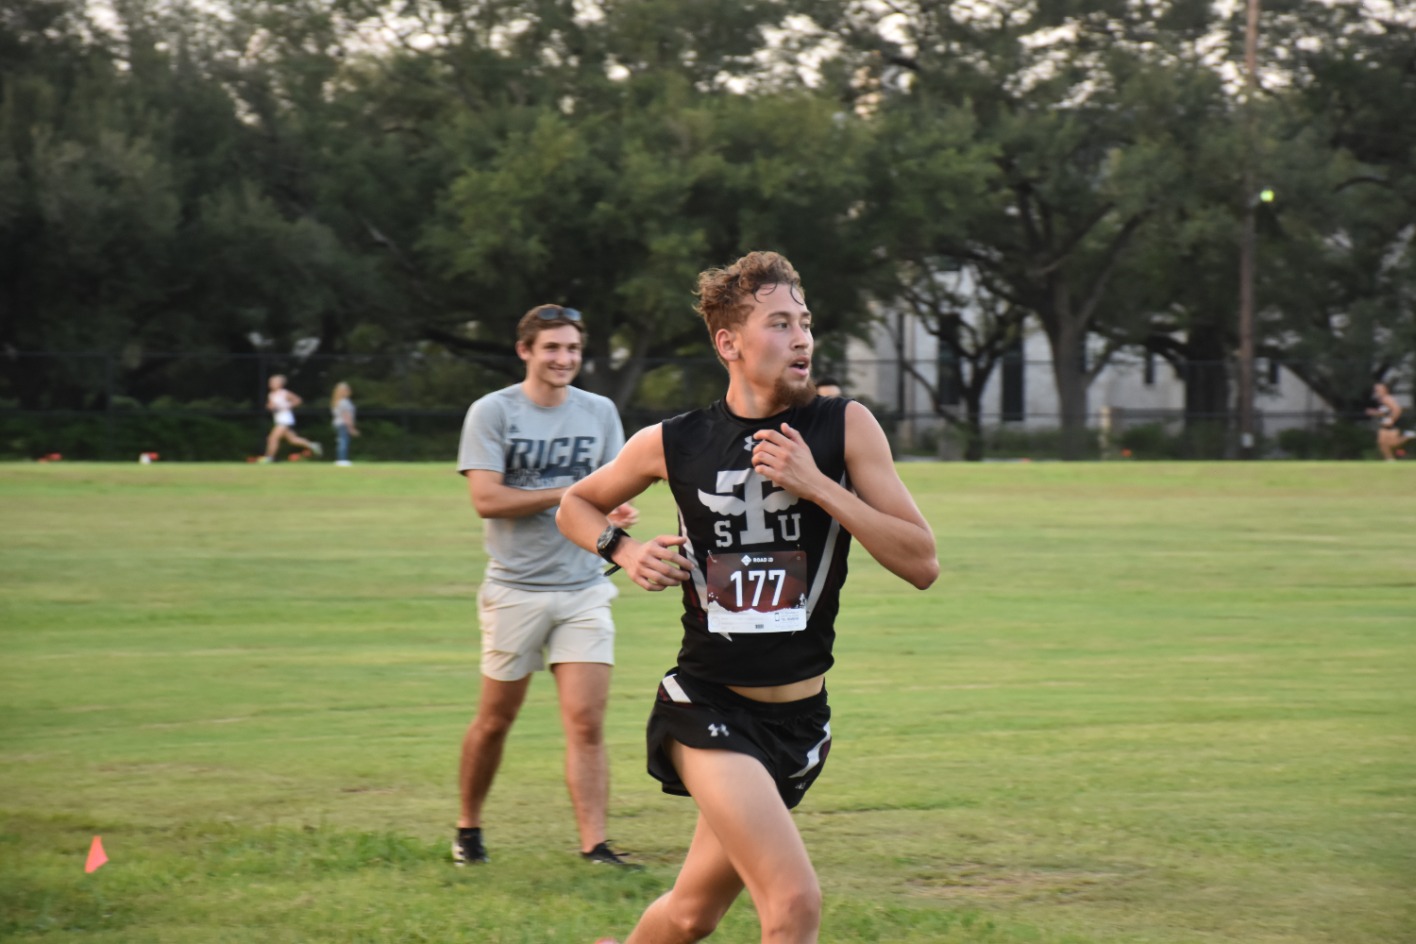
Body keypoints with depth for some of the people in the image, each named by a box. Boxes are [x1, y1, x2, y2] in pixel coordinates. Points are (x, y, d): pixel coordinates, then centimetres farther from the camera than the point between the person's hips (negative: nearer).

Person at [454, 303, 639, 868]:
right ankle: (468, 827, 26)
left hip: (584, 588, 3)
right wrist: (569, 493, -14)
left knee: (586, 723, -6)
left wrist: (617, 512, -12)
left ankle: (594, 845, -8)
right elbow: (486, 499, -12)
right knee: (495, 720, 7)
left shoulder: (600, 413, 8)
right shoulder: (492, 413, -4)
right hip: (515, 588, -2)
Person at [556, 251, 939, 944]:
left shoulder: (845, 428, -4)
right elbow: (575, 505, 17)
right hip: (707, 706, -3)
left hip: (799, 716, 3)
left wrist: (816, 485, -18)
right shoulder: (672, 444, -3)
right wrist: (626, 550, -4)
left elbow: (921, 563, -10)